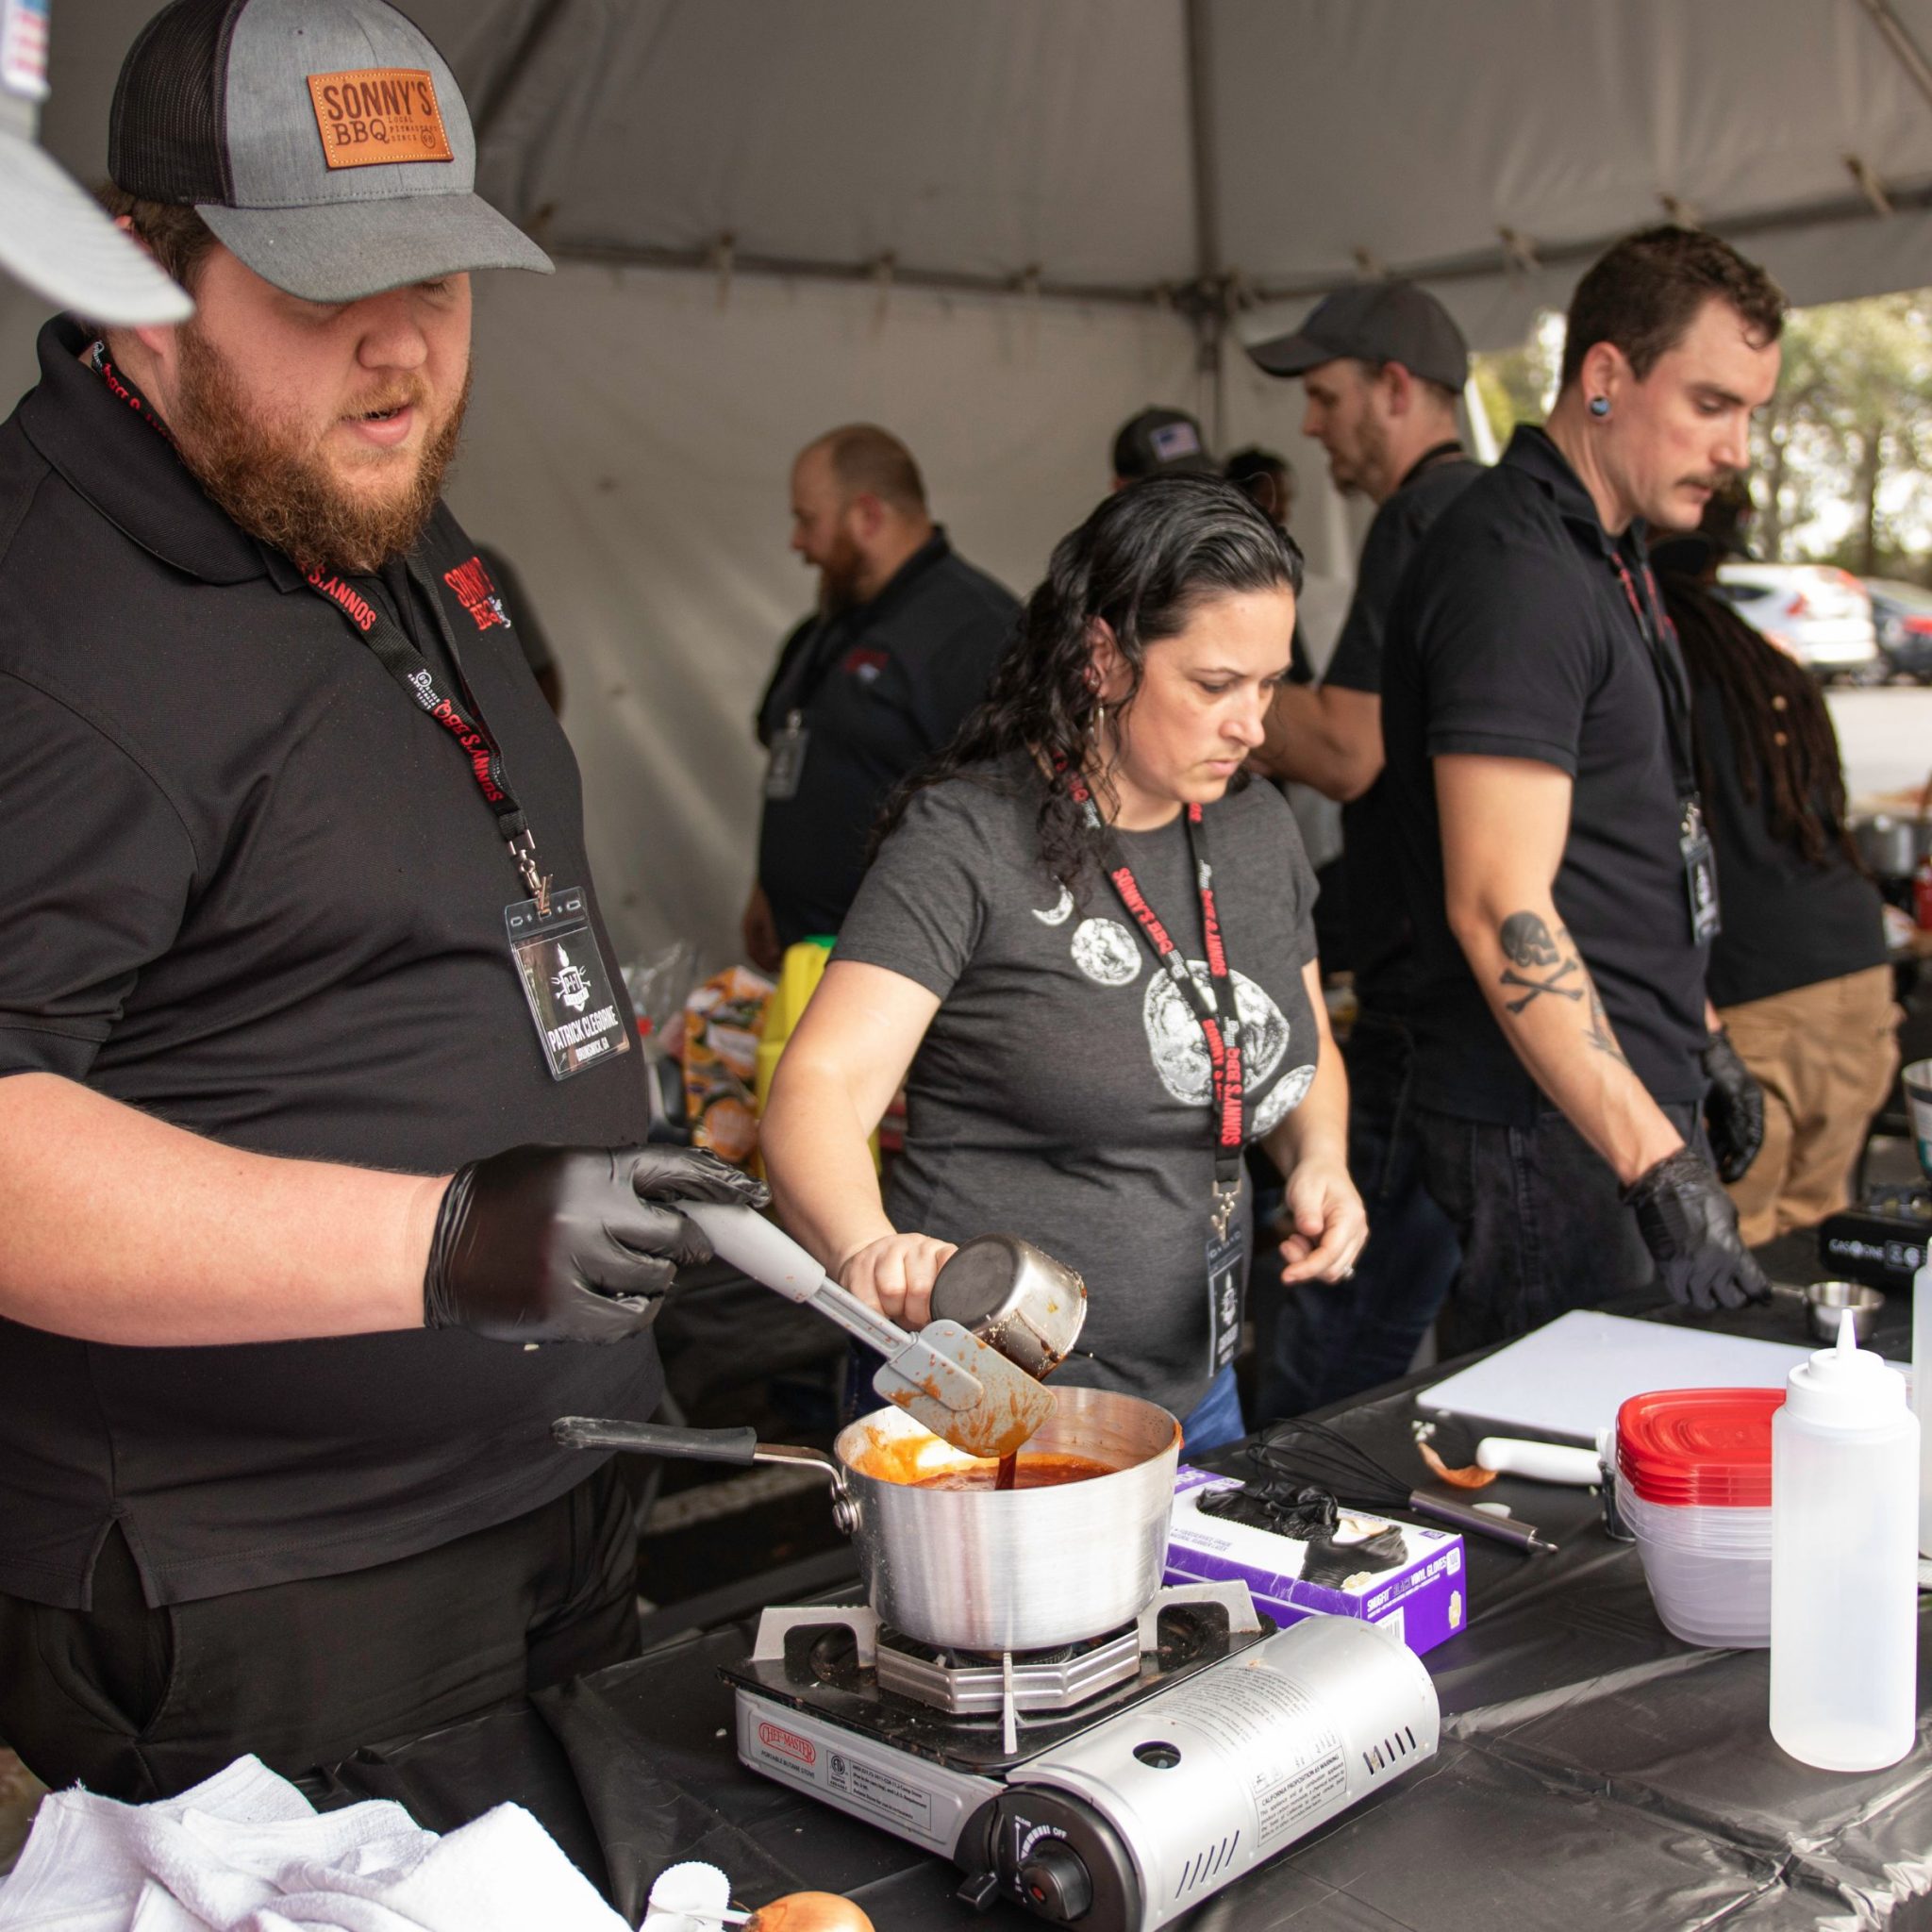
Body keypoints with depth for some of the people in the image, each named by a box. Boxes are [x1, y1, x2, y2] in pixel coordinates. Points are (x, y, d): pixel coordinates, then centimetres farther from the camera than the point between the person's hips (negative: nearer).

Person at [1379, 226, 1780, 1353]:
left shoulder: (1611, 558, 15)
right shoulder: (1512, 570, -18)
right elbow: (1500, 907, -25)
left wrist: (1699, 1038, 23)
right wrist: (1656, 1163, -27)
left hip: (1630, 1100, 10)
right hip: (1554, 1130, -10)